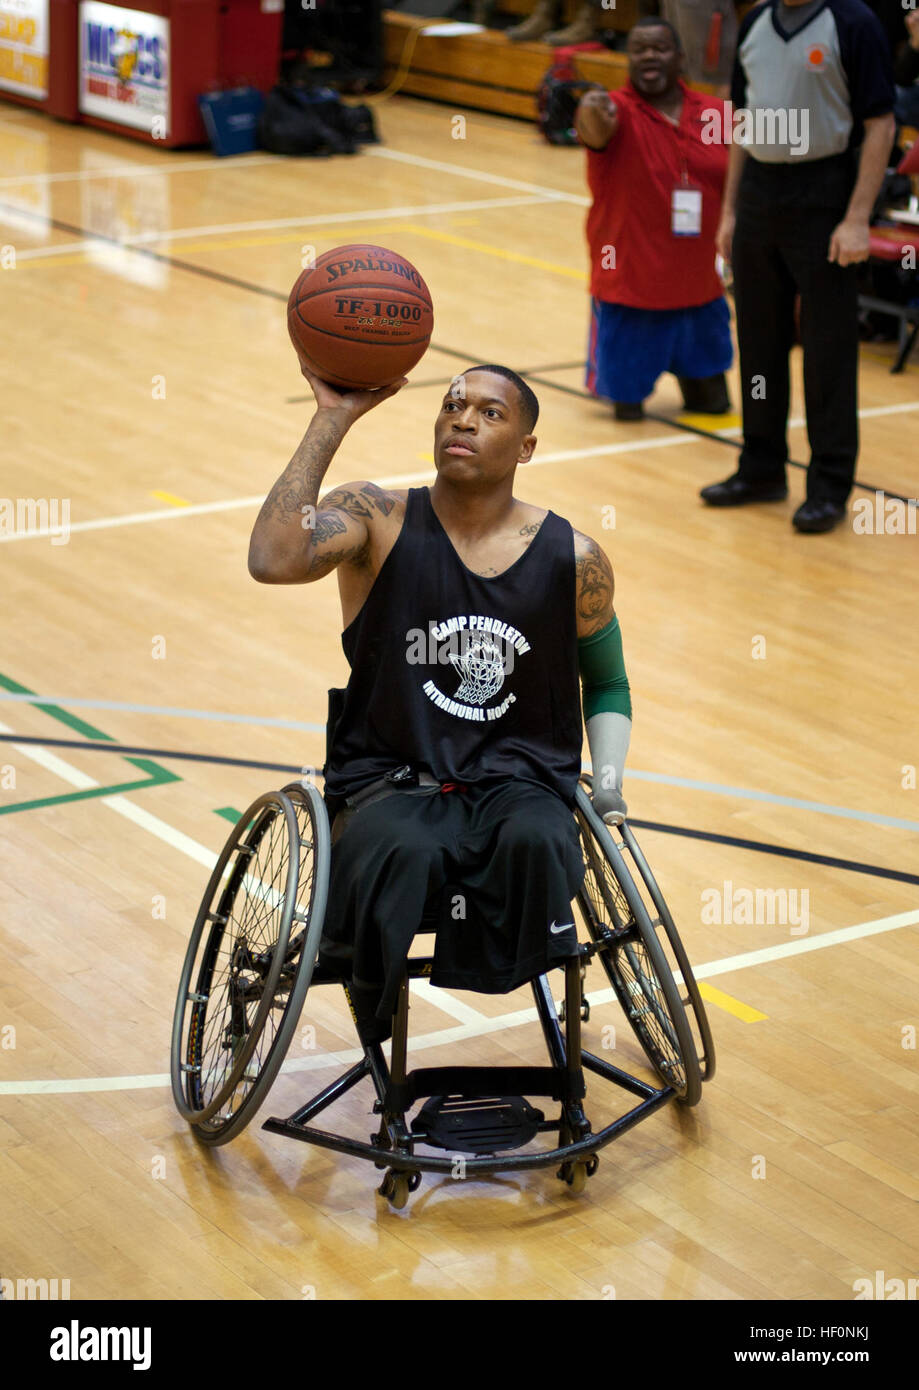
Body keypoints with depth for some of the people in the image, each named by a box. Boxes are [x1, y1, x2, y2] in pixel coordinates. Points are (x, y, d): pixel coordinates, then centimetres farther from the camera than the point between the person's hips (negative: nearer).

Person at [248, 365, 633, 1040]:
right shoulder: (378, 519, -3)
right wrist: (334, 417, -21)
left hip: (519, 781, 1)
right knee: (398, 855, -36)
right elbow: (273, 559, -25)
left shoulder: (572, 559, 4)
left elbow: (607, 683, 21)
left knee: (536, 843, -36)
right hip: (387, 781, -1)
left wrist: (608, 781, 4)